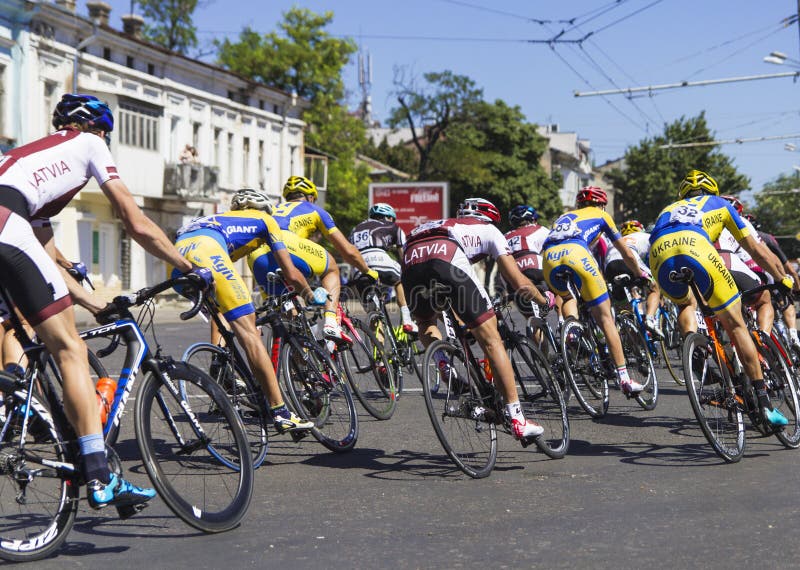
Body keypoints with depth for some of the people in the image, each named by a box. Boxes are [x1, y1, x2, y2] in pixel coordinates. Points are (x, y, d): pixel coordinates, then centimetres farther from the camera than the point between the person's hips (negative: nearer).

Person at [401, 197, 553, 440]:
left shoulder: (441, 225, 45)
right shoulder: (488, 230, 32)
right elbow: (520, 283, 24)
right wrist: (545, 300, 44)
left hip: (411, 263, 5)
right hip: (448, 261, -4)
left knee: (425, 322, 36)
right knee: (491, 340, 6)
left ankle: (442, 364, 6)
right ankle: (518, 420, 3)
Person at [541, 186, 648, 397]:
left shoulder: (564, 216, 40)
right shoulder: (600, 215, 30)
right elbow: (627, 254, 35)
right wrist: (641, 274, 53)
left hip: (549, 257, 4)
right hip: (575, 253, -3)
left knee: (568, 298, 34)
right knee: (605, 318, 4)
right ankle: (624, 379, -1)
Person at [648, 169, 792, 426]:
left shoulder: (669, 209, 42)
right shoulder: (719, 203, 35)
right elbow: (755, 249, 34)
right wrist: (783, 279, 46)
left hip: (659, 256, 3)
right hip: (695, 248, -3)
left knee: (685, 303, 35)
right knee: (735, 325, 8)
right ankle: (764, 404, 6)